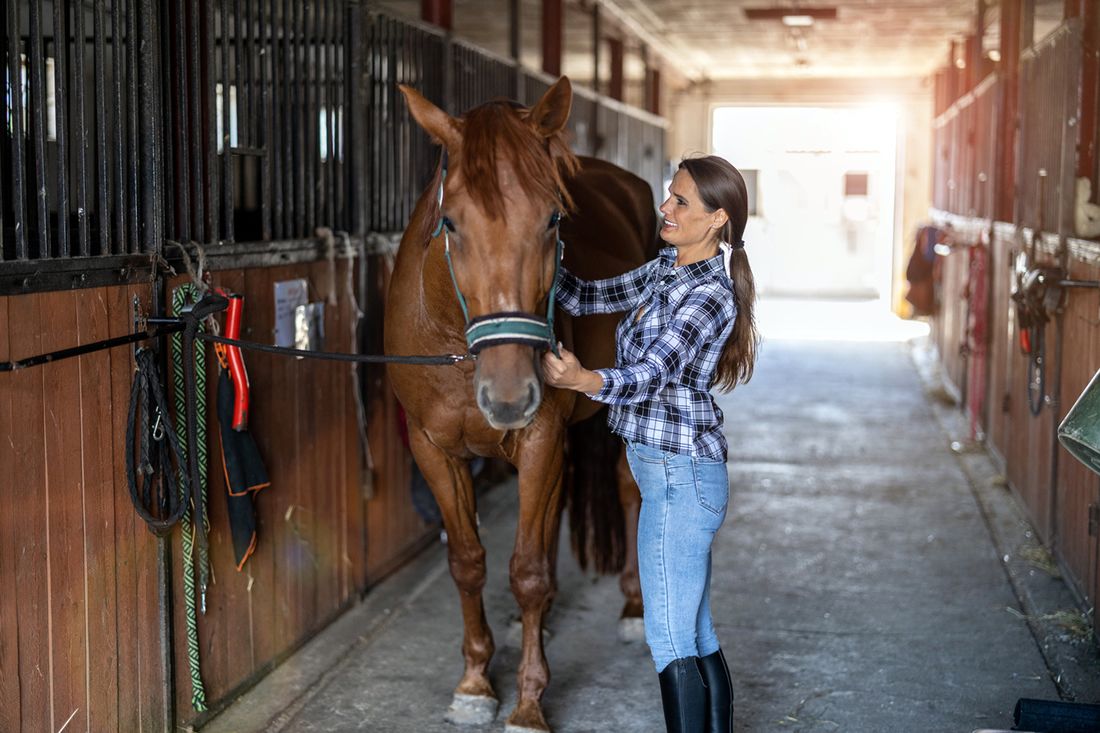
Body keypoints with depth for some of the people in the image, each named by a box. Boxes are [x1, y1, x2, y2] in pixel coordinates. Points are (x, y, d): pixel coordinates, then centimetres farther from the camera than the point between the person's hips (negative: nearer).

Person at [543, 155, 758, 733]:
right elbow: (586, 299, 15)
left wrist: (583, 379, -47)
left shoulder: (711, 294, -17)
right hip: (669, 471, 9)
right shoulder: (666, 270, 11)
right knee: (697, 633, 15)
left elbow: (650, 375, -28)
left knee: (669, 638, -5)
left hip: (679, 474, -9)